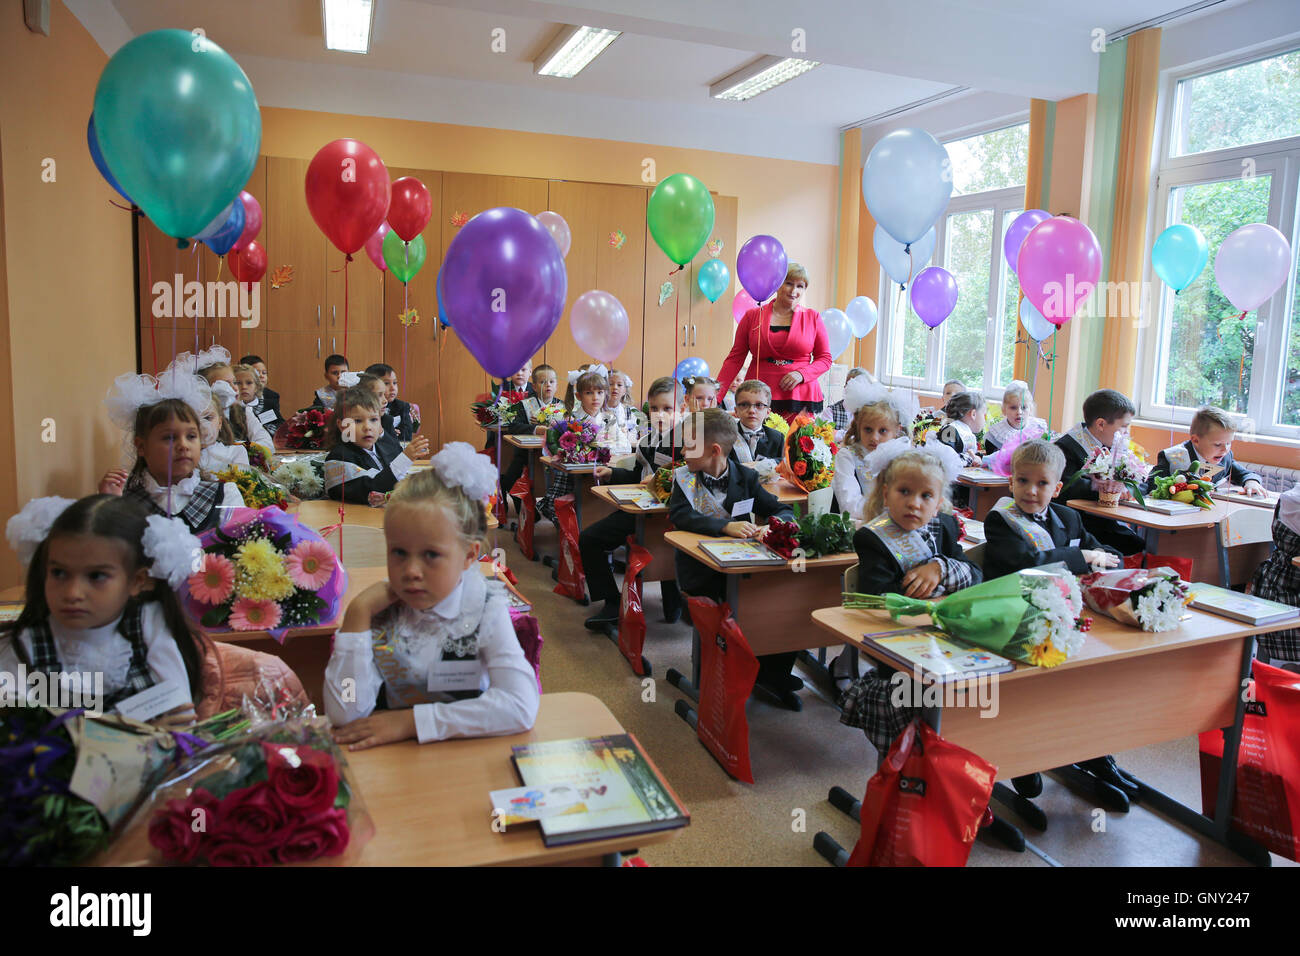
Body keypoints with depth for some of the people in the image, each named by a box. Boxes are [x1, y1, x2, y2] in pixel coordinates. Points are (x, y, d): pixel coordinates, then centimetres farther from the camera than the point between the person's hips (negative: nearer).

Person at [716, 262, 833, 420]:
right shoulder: (752, 316, 8)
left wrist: (801, 374, -8)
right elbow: (735, 358, 7)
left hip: (801, 398, 0)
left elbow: (825, 359, 11)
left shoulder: (813, 318, 9)